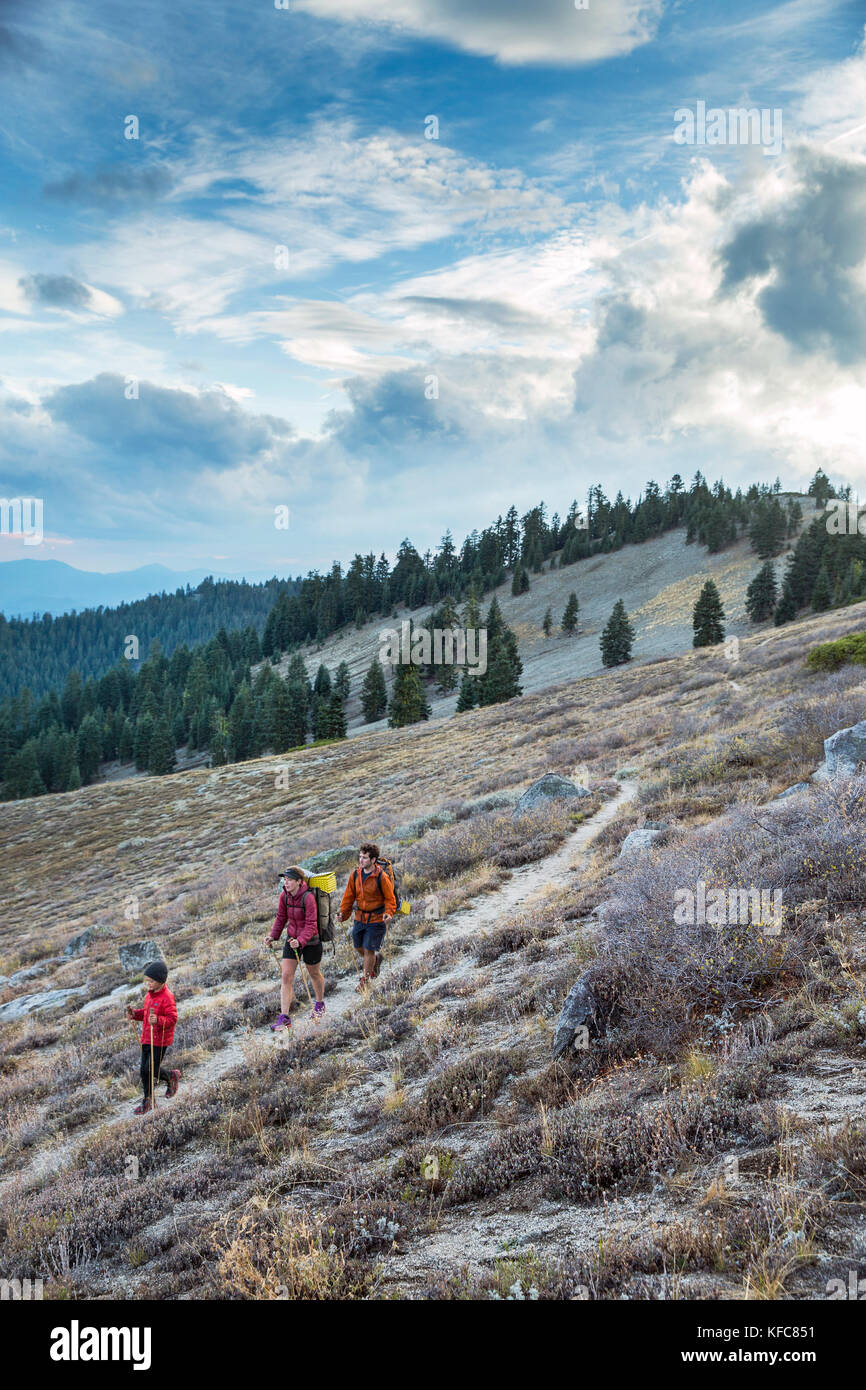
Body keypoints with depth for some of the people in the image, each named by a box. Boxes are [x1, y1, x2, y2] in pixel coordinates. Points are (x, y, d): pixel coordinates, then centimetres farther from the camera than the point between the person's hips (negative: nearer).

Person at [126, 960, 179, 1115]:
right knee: (144, 1070, 9)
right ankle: (147, 1101, 21)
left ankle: (171, 1077, 27)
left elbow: (172, 1019, -22)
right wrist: (135, 1014, 3)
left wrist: (158, 1020, -39)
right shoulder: (149, 995, 8)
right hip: (147, 1038, 8)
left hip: (160, 1040, -8)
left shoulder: (167, 998, -19)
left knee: (152, 1070, -4)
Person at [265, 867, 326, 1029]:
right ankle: (284, 1018, -6)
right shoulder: (284, 896, -5)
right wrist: (273, 936, -6)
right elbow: (281, 917, 7)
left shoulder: (308, 897, -23)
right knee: (286, 976, -5)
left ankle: (320, 1004, 45)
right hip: (292, 940, 5)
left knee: (314, 974, 17)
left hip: (310, 941, -5)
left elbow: (311, 924, -24)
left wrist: (300, 941, -37)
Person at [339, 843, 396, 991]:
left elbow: (390, 898, -9)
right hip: (360, 918, 5)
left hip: (376, 919, -5)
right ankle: (375, 959, 45)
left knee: (369, 950, -1)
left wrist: (389, 913, -25)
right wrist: (344, 913, -2)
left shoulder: (381, 877, -16)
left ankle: (365, 979, 18)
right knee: (358, 947, 14)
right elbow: (349, 895, 7)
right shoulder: (355, 874, -3)